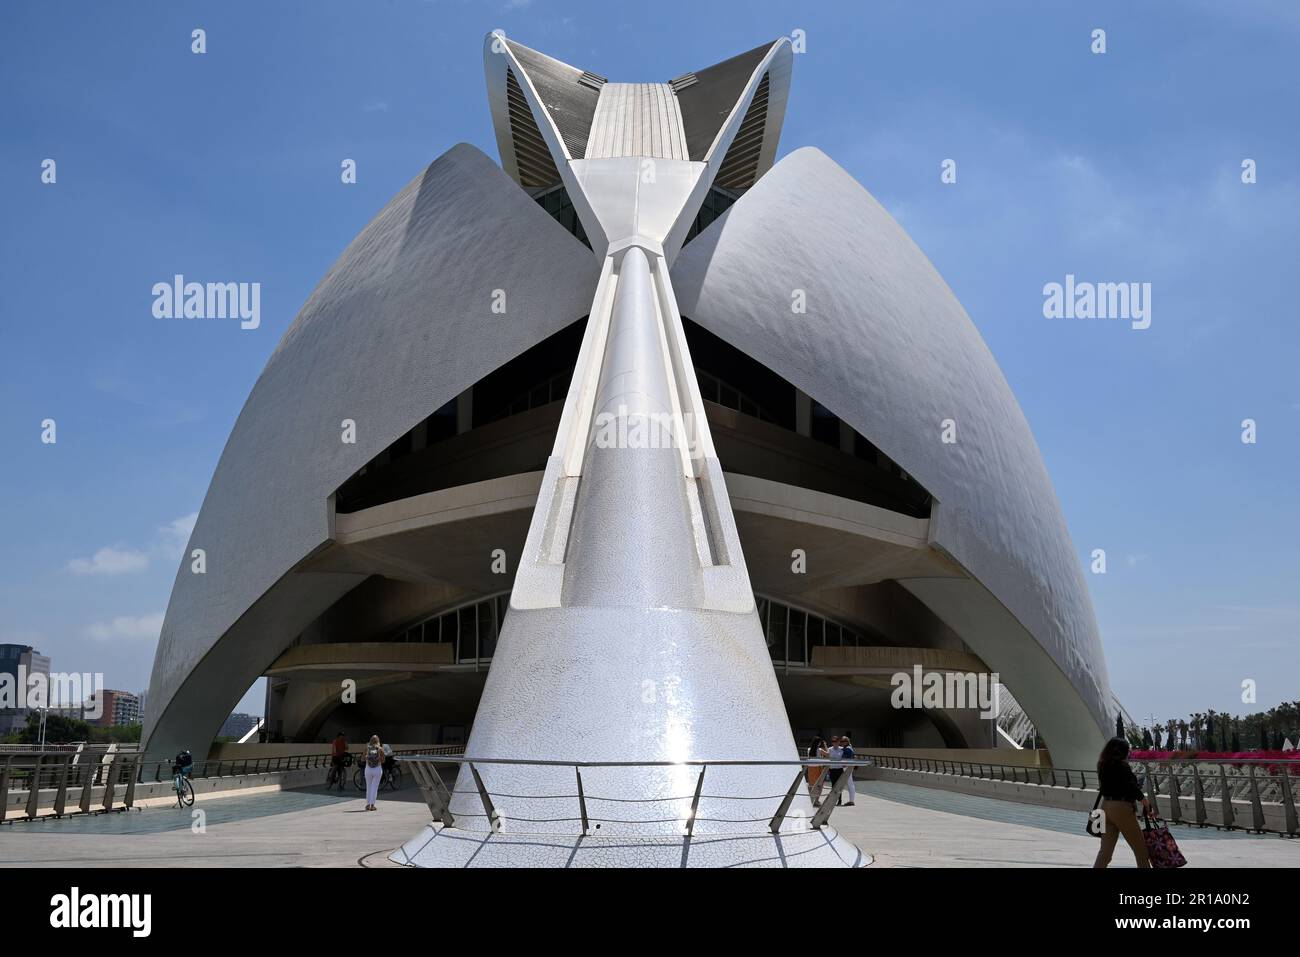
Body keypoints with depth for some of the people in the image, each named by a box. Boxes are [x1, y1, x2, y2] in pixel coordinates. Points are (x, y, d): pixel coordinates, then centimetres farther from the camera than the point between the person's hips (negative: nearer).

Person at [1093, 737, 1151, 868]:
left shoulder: (1103, 765, 7)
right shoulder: (1122, 766, -14)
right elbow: (1133, 788, -14)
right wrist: (1146, 804, -4)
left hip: (1106, 806, 7)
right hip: (1121, 808, -7)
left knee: (1105, 849, 7)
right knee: (1140, 848, 10)